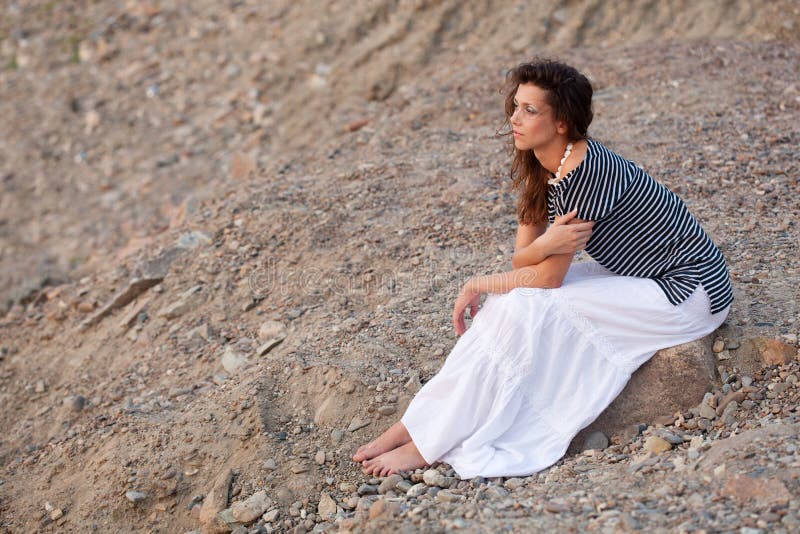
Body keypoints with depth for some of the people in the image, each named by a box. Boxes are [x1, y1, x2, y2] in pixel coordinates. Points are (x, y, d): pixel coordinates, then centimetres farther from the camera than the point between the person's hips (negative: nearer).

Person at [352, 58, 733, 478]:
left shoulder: (585, 171, -27)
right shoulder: (541, 168, 1)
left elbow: (547, 277, -21)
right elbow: (521, 261, -2)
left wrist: (478, 284, -7)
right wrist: (544, 246, -25)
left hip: (689, 293, -9)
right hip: (636, 277, 9)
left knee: (528, 308, -21)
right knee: (513, 299, -8)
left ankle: (430, 446, -14)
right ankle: (417, 423, -6)